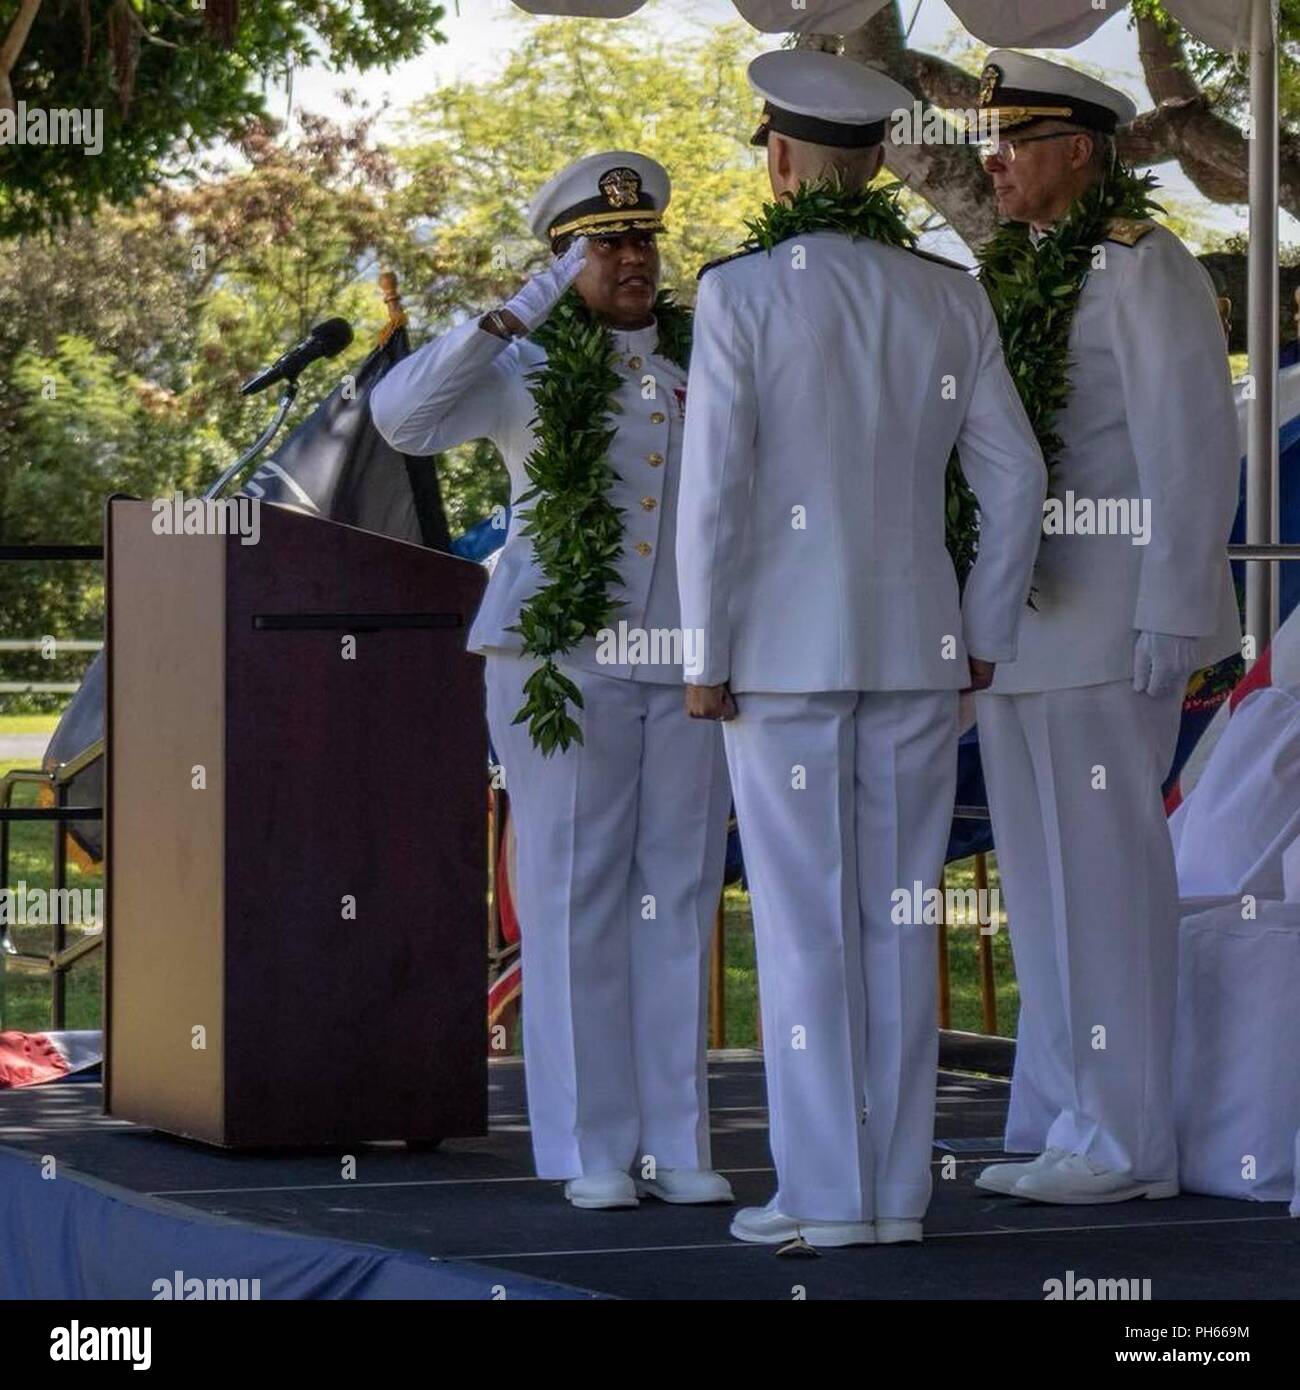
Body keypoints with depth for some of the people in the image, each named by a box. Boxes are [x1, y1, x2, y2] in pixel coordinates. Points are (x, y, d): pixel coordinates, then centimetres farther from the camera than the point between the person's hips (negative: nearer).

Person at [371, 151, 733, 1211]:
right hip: (560, 658, -4)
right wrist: (523, 310, -18)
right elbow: (401, 416, -16)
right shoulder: (523, 369, 1)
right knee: (574, 900, -2)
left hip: (687, 659, 4)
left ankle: (675, 1144, 7)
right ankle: (592, 1151, 1)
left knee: (677, 897, 3)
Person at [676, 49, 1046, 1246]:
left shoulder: (741, 294, -9)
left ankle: (823, 1192, 0)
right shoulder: (949, 300, 3)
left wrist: (706, 656, -5)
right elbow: (1015, 481, 2)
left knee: (804, 921, 0)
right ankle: (898, 1190, 7)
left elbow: (716, 485, -12)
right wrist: (985, 634, 12)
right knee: (897, 919, 7)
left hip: (786, 649, -4)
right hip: (915, 644, 4)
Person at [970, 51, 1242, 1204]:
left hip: (1109, 621, -9)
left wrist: (1172, 618, -18)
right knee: (1044, 881, 11)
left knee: (1107, 873, -6)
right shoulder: (1022, 278, 16)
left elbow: (1192, 446, -14)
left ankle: (1126, 1143, -1)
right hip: (1018, 624, 9)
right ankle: (1061, 1125, 17)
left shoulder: (1143, 267, -9)